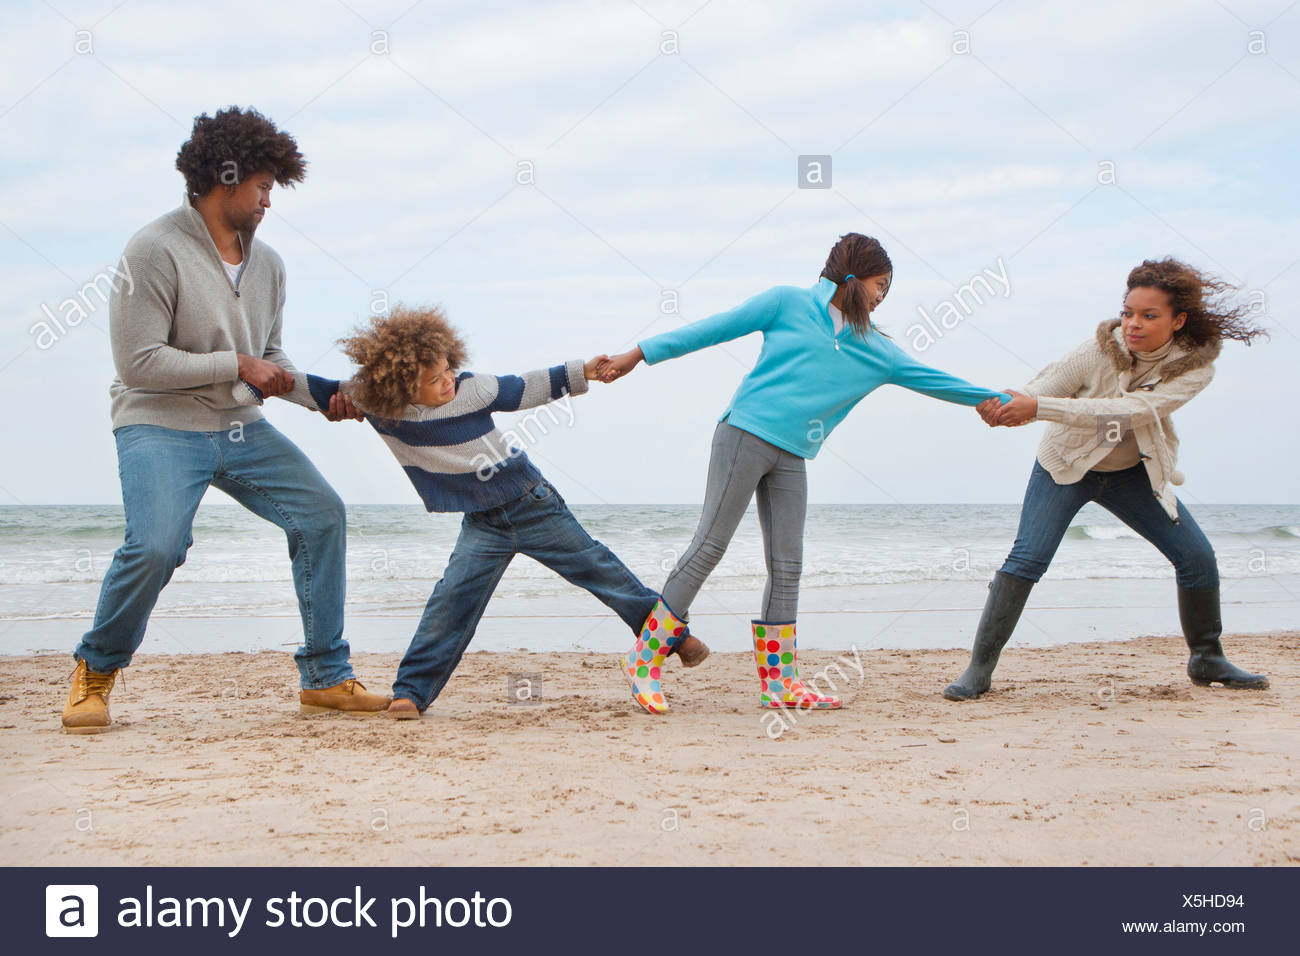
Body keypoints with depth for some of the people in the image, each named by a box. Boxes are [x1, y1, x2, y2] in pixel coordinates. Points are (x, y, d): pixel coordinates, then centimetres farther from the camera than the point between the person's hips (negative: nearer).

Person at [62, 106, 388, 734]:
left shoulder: (267, 263, 9)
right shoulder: (156, 250, -14)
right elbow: (138, 362, -18)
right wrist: (238, 365, -15)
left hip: (238, 426, 7)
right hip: (159, 424, -7)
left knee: (321, 513, -5)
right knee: (155, 545, -26)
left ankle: (325, 678, 4)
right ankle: (94, 674, 1)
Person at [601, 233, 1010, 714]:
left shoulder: (876, 350, 16)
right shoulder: (789, 303, 3)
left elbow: (930, 379, 20)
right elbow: (714, 328, 4)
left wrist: (997, 400, 18)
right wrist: (641, 354, 3)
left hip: (790, 458, 6)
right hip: (744, 436, -6)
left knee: (787, 568, 3)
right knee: (708, 548, -9)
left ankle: (778, 682, 9)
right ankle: (643, 659, -4)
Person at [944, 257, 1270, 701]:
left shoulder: (1195, 366, -23)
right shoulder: (1100, 350, -25)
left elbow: (1129, 411, -36)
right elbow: (1038, 394, -21)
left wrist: (1038, 407, -47)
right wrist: (1000, 409, -47)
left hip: (1133, 473, 3)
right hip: (1067, 464, -2)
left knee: (1197, 556, -3)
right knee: (1027, 557, -19)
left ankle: (1207, 660, 20)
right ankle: (979, 670, -14)